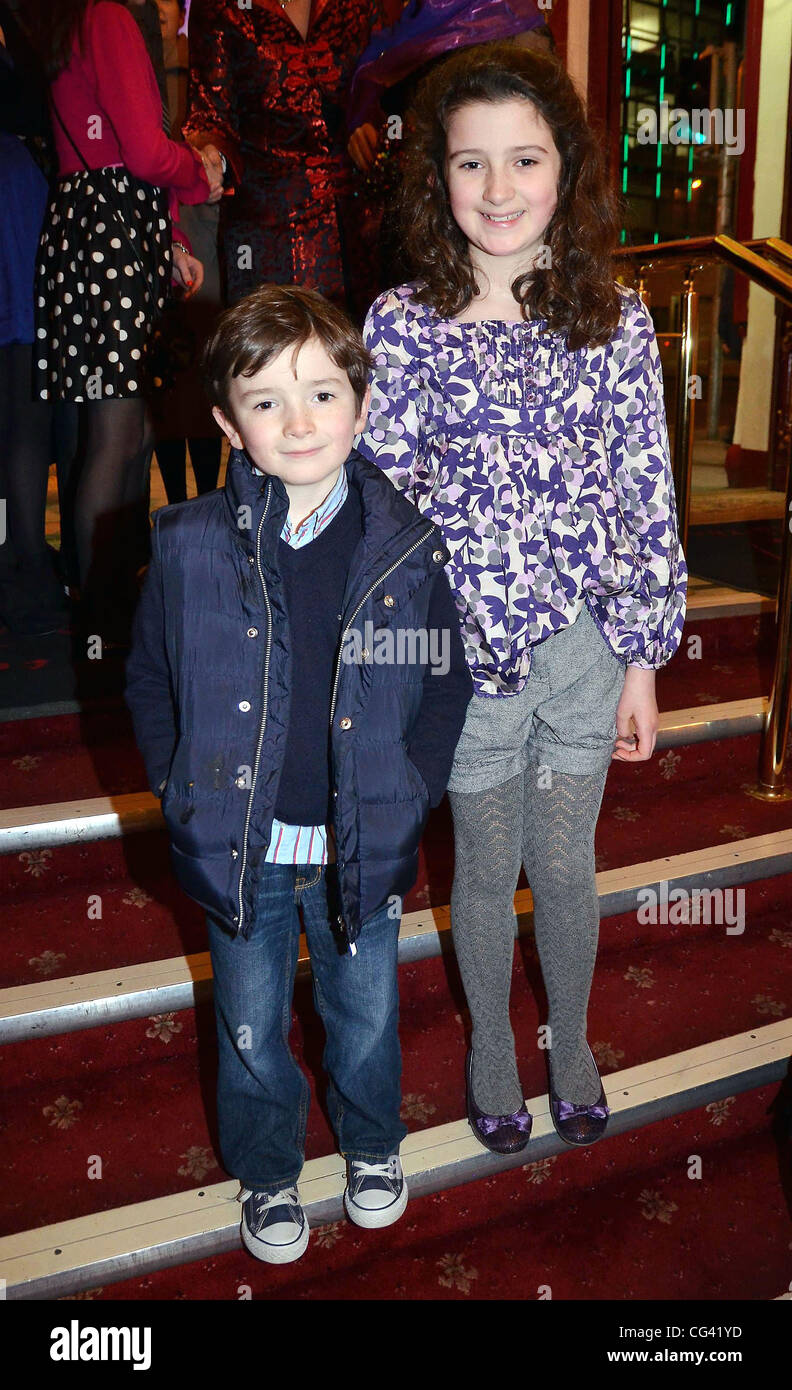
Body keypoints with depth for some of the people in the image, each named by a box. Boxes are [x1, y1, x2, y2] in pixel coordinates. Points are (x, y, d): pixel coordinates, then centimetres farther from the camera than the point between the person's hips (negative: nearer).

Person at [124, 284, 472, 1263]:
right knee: (252, 1025, 18)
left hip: (361, 845, 0)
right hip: (240, 846, 0)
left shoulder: (406, 549, -11)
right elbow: (148, 681, 0)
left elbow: (446, 684, 0)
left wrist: (406, 798, -7)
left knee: (366, 1013, 21)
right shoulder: (189, 547, -11)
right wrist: (185, 796, -5)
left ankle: (372, 1145, 51)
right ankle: (267, 1174, 46)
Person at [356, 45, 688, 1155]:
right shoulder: (400, 326, -9)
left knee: (567, 865, 17)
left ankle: (571, 1040, 44)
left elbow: (645, 494, -1)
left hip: (586, 645, 1)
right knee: (487, 866, 17)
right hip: (460, 651, -1)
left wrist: (644, 658, 0)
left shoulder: (617, 319, -5)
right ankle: (491, 1042, 44)